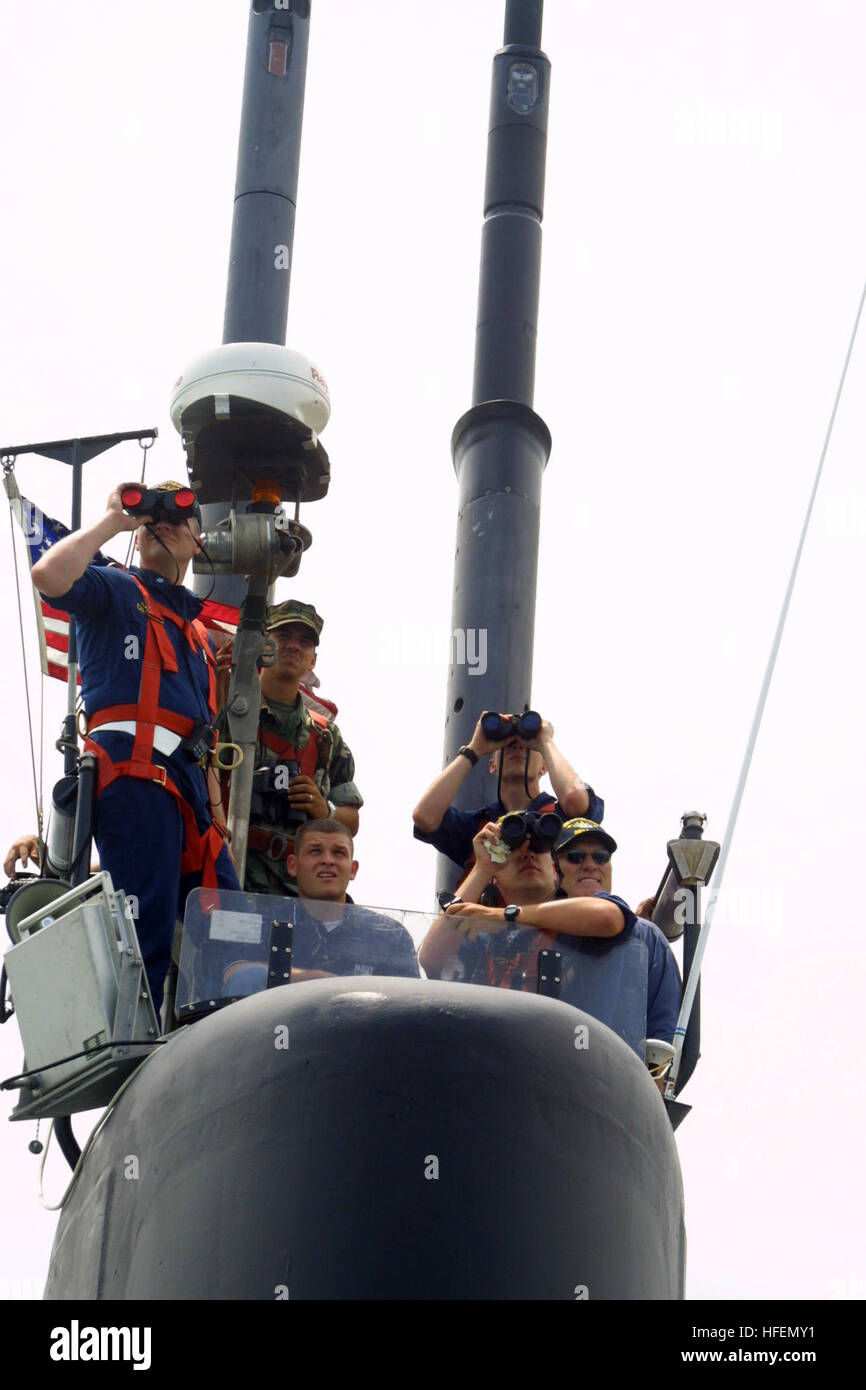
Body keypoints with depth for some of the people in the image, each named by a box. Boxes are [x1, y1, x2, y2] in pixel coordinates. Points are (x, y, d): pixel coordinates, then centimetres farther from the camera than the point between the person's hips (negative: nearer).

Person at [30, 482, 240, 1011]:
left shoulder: (197, 627, 31)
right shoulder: (115, 590, 10)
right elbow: (50, 575, -13)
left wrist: (216, 808, 19)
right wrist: (115, 519, -1)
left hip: (188, 779, 8)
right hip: (135, 773, -8)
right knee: (147, 929, -16)